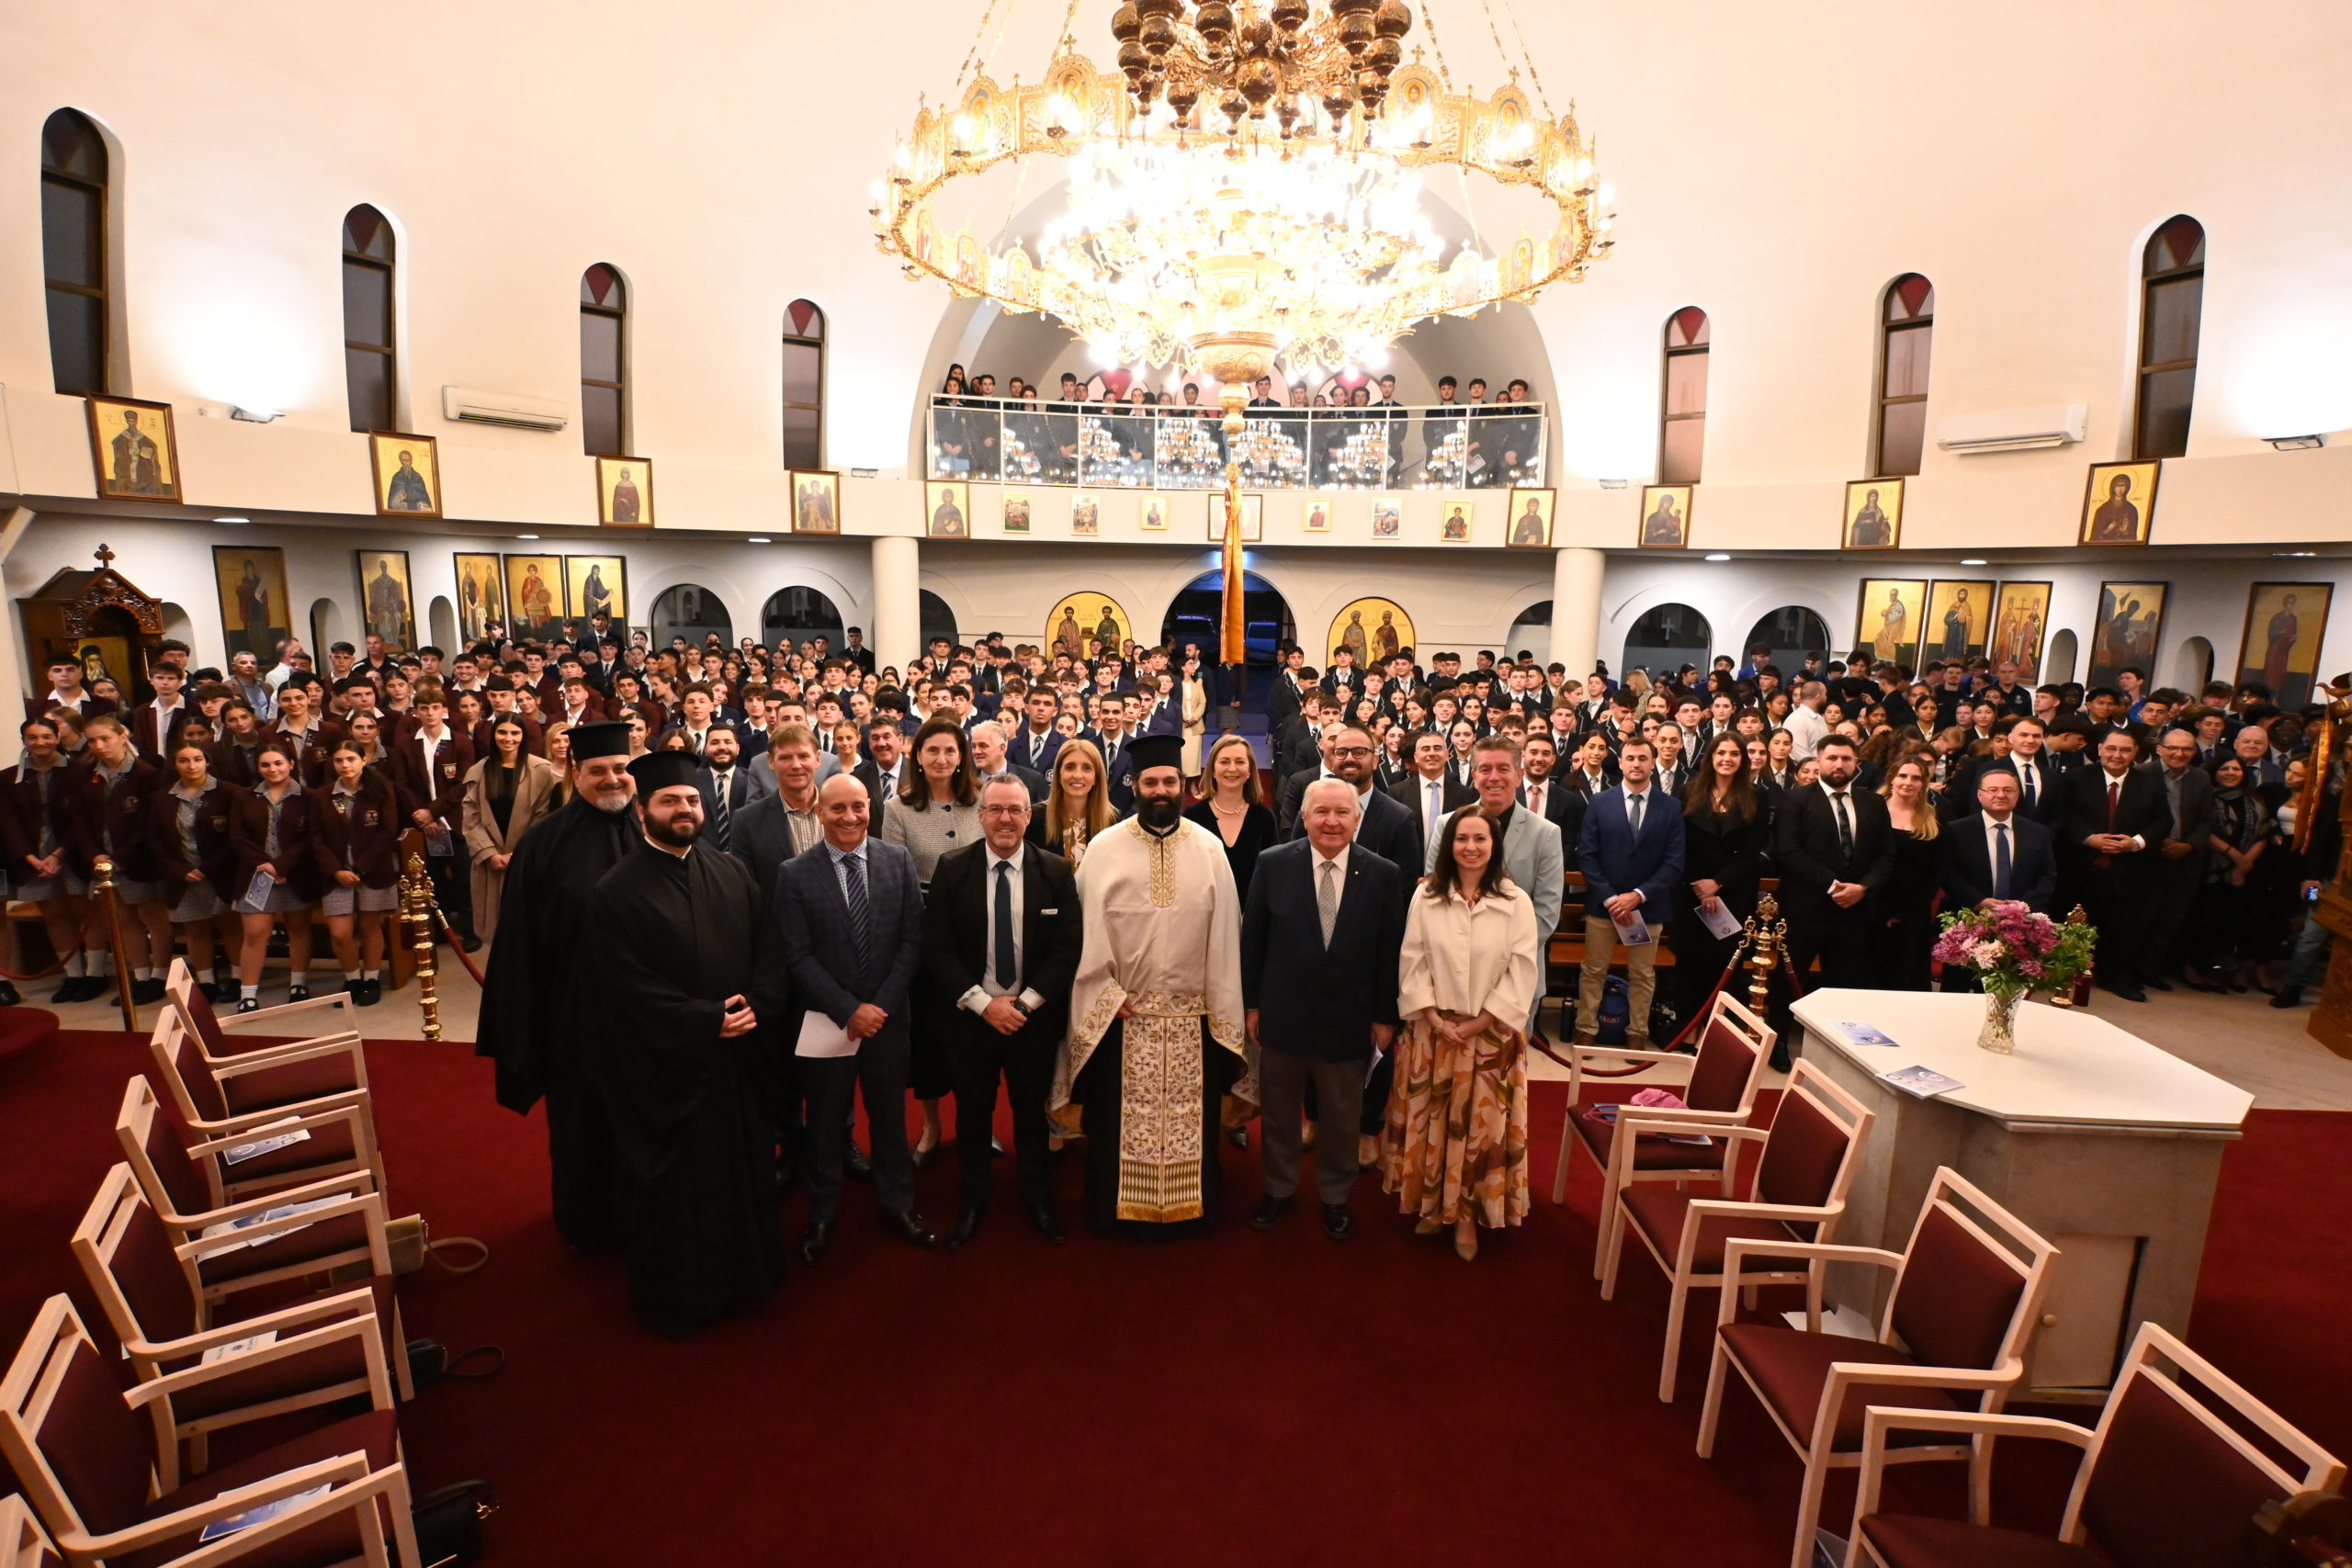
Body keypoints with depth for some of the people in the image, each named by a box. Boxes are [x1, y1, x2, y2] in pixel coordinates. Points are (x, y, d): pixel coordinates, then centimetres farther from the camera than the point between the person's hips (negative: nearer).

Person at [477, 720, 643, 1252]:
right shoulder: (544, 843, -7)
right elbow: (519, 943, -6)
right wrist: (522, 1024, -8)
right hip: (576, 1013, -1)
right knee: (582, 1122, 17)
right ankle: (586, 1224, 40)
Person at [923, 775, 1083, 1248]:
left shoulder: (1056, 871, -6)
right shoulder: (951, 869, -7)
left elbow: (1067, 949, -6)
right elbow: (936, 948, -8)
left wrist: (1025, 1002, -14)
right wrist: (984, 1003, -16)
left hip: (1034, 1016, 0)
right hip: (971, 1015, 0)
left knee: (1032, 1111, 15)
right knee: (972, 1112, 14)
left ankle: (1036, 1197, 35)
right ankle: (973, 1199, 34)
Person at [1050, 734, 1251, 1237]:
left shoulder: (1209, 848, -1)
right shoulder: (1104, 849, -4)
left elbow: (1223, 934, 0)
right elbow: (1088, 931, -3)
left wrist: (1223, 1012, -3)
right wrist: (1108, 995, -9)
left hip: (1193, 1014, 1)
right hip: (1121, 1013, -1)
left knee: (1190, 1117, 12)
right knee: (1121, 1118, 10)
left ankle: (1189, 1208, 30)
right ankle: (1120, 1210, 28)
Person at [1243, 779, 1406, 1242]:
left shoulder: (1385, 874, -8)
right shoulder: (1273, 864, -9)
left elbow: (1389, 952, -3)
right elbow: (1252, 939, -2)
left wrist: (1385, 1016, -1)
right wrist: (1251, 1004, -1)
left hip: (1348, 1021, 0)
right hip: (1282, 1014, 0)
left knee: (1341, 1119, 17)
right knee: (1278, 1113, 18)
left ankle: (1335, 1196, 40)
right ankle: (1280, 1188, 41)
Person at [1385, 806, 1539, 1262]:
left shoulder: (1517, 903, -5)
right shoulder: (1426, 896, -2)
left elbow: (1523, 970, -7)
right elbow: (1411, 962, -3)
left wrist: (1479, 1022, -11)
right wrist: (1435, 1019, -11)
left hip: (1492, 1033, -1)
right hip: (1431, 1029, 1)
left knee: (1482, 1124, 7)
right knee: (1429, 1119, 9)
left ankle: (1469, 1212, 24)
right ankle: (1431, 1203, 28)